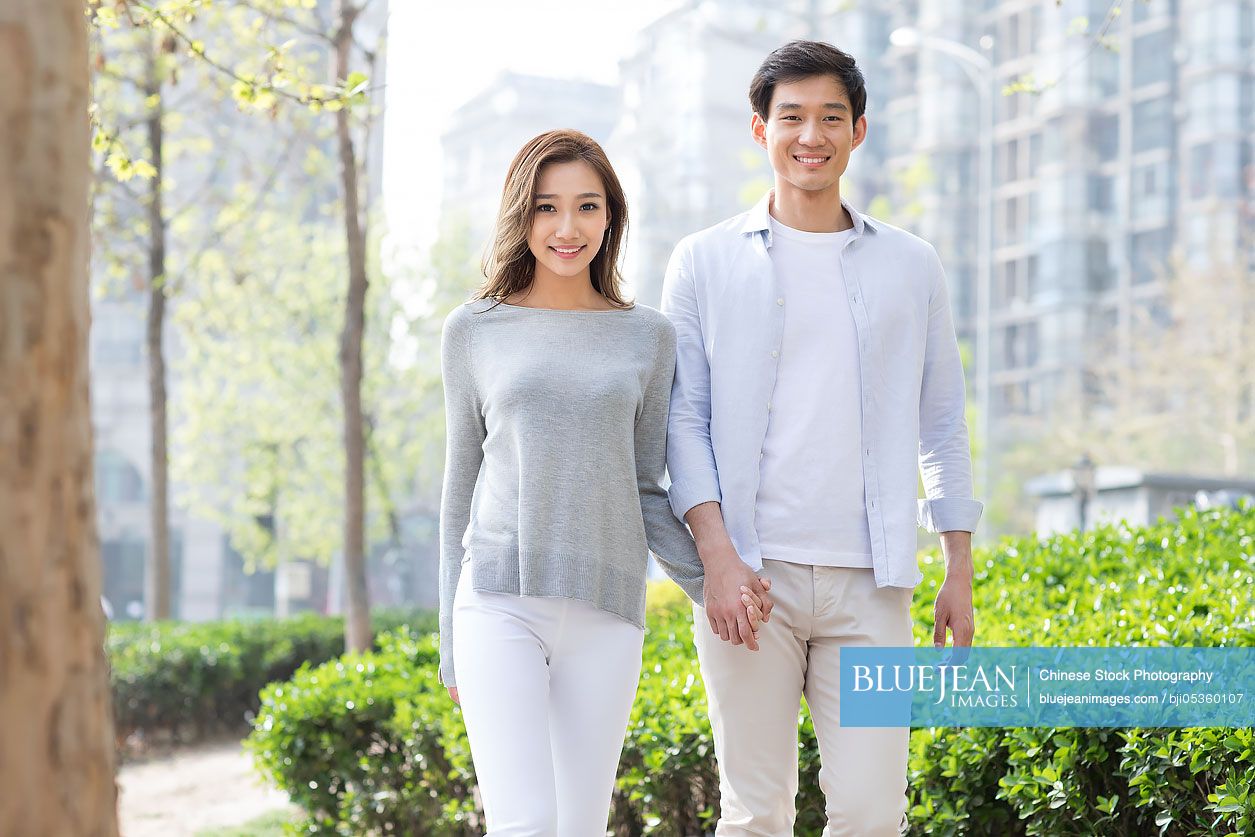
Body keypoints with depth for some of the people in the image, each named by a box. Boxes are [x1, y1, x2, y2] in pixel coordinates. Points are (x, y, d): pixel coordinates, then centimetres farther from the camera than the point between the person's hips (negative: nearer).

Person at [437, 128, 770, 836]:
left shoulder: (649, 337, 10)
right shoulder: (475, 332, 8)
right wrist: (452, 641, 13)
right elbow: (462, 486, 13)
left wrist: (709, 575, -4)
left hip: (607, 612, 2)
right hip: (500, 599, -1)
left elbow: (644, 489, 13)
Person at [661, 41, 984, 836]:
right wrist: (715, 551, -10)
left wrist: (960, 570, 9)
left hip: (869, 582, 1)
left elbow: (944, 426, 15)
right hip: (750, 575, -1)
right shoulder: (706, 263, 8)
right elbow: (684, 419, 4)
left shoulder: (911, 266, 13)